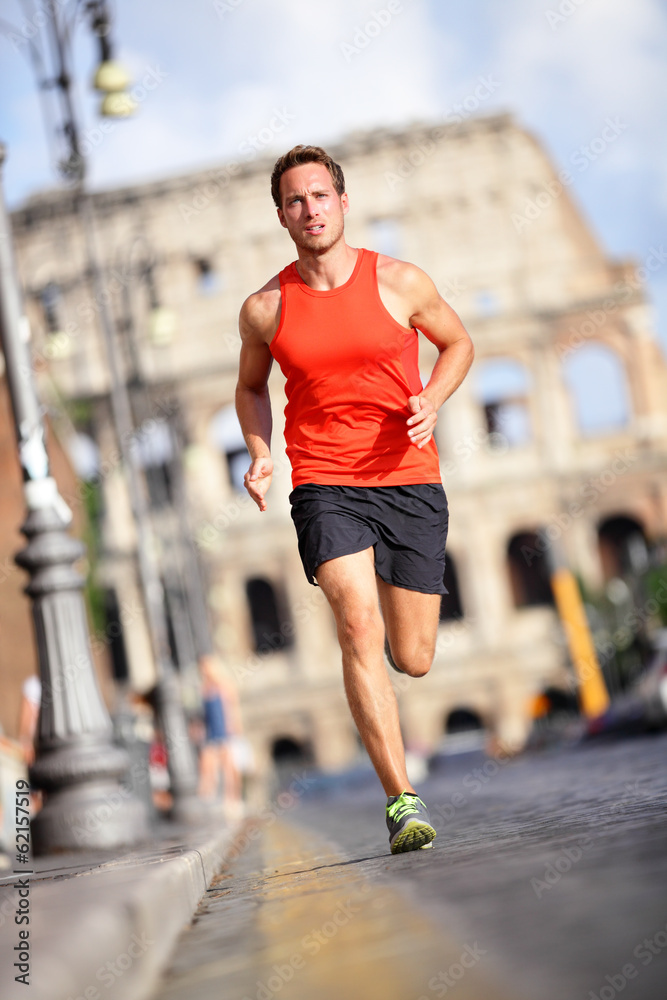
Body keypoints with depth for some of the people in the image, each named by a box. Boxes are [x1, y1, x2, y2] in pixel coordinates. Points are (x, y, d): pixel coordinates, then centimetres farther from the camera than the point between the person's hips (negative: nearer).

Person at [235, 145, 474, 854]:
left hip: (411, 482, 1)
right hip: (325, 487, -1)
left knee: (413, 659, 4)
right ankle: (402, 799, -17)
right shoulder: (265, 309, 1)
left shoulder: (400, 283, -1)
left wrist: (432, 401, -5)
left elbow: (458, 344, 15)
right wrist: (259, 454, 1)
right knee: (358, 629, -22)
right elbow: (250, 387, 19)